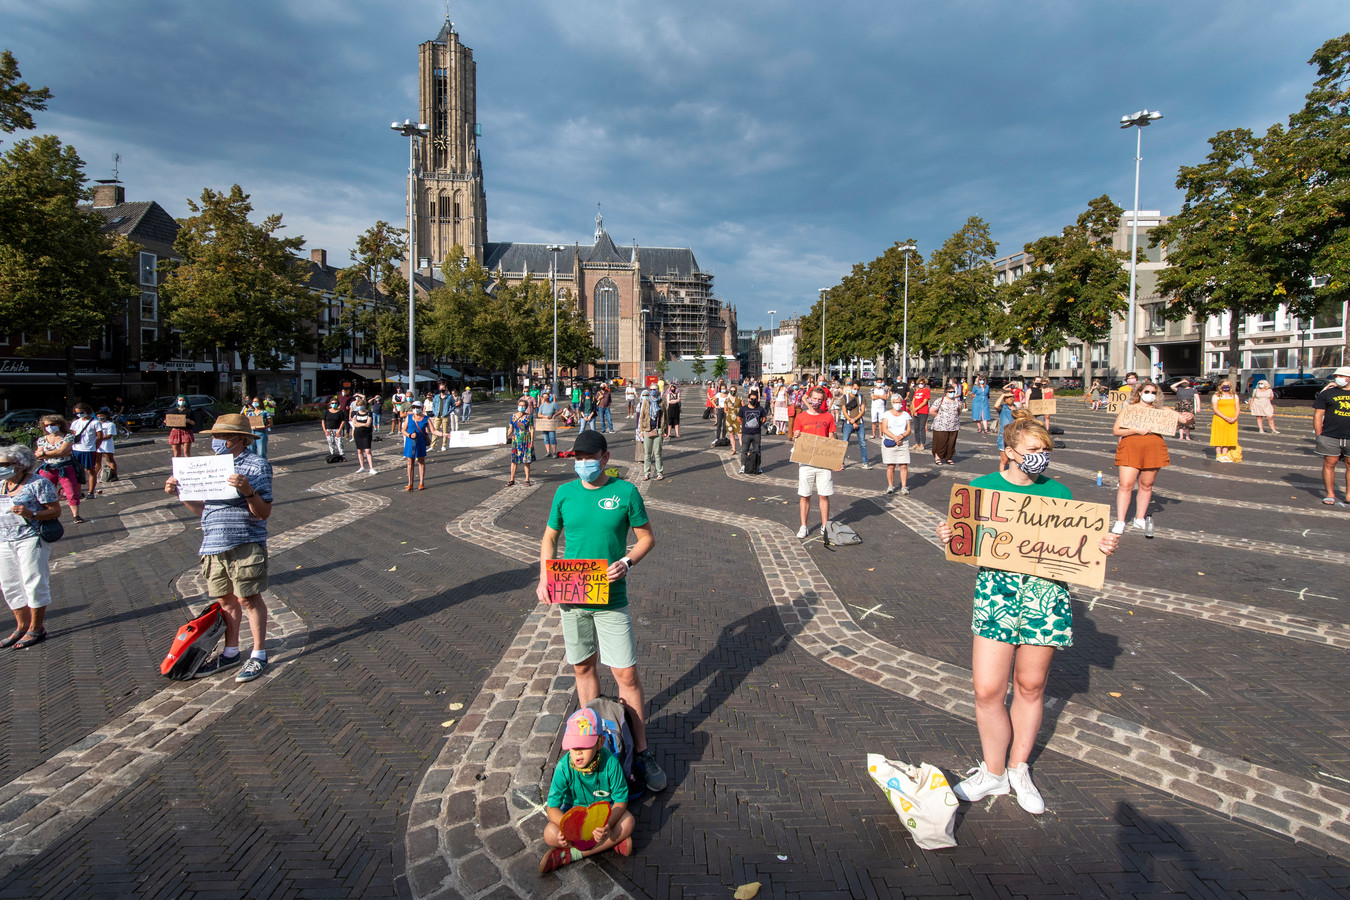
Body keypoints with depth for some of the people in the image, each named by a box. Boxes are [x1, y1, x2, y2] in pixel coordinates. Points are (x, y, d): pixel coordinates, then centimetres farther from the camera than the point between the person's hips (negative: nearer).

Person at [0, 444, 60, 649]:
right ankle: (22, 626, 23)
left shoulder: (38, 483, -8)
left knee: (34, 583, -4)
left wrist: (31, 514, -25)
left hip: (31, 539, -8)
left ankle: (36, 629, 5)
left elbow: (56, 511, -10)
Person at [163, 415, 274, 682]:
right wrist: (179, 493, 6)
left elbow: (264, 512, -13)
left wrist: (248, 492, -29)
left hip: (245, 545, -7)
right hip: (213, 546, 7)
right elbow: (201, 509, 19)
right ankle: (231, 653, 29)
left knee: (248, 599, 0)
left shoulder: (257, 466, -8)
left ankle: (259, 655, 12)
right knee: (225, 600, 15)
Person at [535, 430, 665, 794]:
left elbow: (647, 536, 1)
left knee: (626, 674, 0)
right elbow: (549, 538, 11)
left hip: (611, 599, -3)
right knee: (584, 668, 16)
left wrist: (627, 562, -17)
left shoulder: (625, 492, -6)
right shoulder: (565, 493, 2)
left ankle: (641, 751, 15)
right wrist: (544, 577, -4)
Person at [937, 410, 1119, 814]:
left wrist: (1104, 546, -10)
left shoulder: (1058, 493, 6)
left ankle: (1018, 769, 33)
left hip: (1046, 593, 2)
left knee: (1030, 686, 12)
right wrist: (948, 536, -16)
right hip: (996, 588, -1)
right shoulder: (982, 487, 1)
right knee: (987, 690, -3)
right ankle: (993, 773, 19)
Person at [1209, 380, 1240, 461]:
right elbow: (1215, 409, -8)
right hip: (1219, 420, -4)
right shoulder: (1216, 396, -1)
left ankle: (1224, 455, 12)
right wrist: (1225, 418, -17)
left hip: (1232, 421, 4)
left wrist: (1235, 418, -9)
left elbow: (1237, 408, 10)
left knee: (1228, 438, 5)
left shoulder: (1235, 396, 14)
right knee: (1219, 437, -2)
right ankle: (1218, 455, 3)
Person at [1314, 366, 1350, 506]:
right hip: (1330, 437, -2)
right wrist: (1319, 435, -5)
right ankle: (1330, 494, 9)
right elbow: (1317, 415, 2)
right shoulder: (1327, 393, 4)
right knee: (1329, 464, 1)